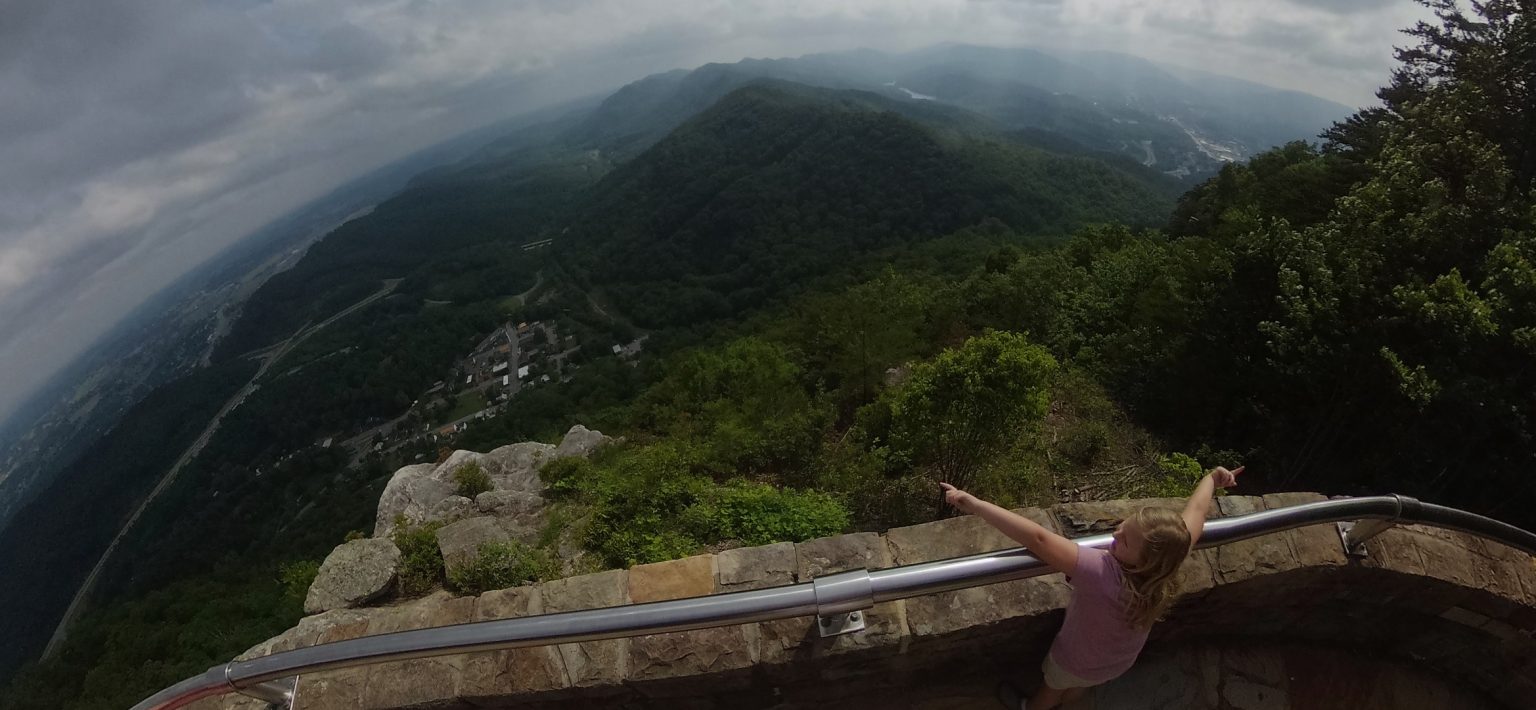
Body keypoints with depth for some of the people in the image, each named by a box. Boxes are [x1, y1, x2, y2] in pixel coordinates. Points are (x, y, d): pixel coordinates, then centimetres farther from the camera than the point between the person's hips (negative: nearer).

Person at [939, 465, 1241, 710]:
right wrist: (1211, 478, 3)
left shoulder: (1102, 573, -51)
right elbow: (1195, 510, -15)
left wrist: (974, 504, -60)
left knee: (1053, 685, 32)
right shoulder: (1169, 559, -32)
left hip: (1079, 661, -4)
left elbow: (1038, 539, -60)